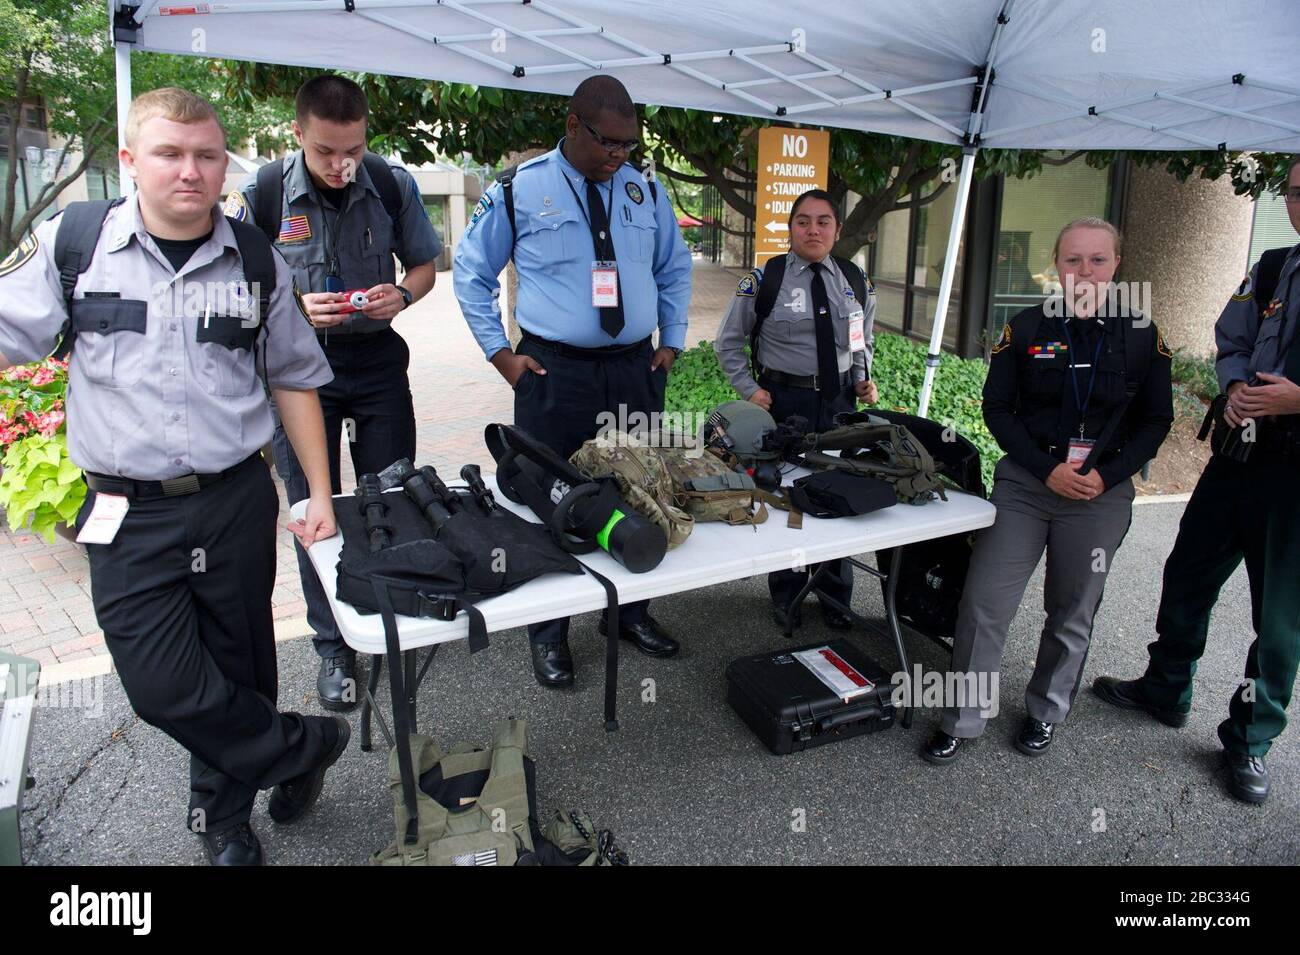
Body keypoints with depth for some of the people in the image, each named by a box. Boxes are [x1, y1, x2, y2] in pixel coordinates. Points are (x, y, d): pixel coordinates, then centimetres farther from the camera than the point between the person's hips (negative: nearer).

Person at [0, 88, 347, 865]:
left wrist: (320, 495, 4)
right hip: (129, 513, 0)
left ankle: (225, 818, 37)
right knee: (164, 686, -4)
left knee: (235, 670, 12)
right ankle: (304, 746, 22)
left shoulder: (258, 261, 3)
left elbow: (295, 380, 8)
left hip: (237, 501, 1)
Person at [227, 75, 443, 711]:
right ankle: (332, 646, 22)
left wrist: (402, 294, -14)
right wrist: (295, 307, -21)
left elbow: (424, 264, 8)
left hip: (377, 361, 1)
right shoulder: (262, 194, -8)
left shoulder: (392, 186, -3)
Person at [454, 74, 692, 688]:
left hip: (636, 371, 4)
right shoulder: (519, 192, -1)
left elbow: (674, 269, 22)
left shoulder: (646, 192, 9)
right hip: (553, 374, -3)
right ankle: (547, 631, 18)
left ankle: (632, 612, 30)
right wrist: (500, 354, 0)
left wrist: (671, 342, 12)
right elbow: (472, 272, 7)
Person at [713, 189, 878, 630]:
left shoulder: (856, 283, 7)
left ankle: (836, 596, 27)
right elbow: (729, 342, 4)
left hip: (840, 402, 3)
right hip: (784, 401, -3)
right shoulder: (764, 280, -4)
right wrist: (749, 389, -5)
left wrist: (863, 379, 4)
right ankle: (785, 592, 27)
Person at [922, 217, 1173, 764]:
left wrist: (1107, 476, -10)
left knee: (1072, 615, 13)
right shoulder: (1025, 329, -1)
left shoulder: (1142, 336, 1)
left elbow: (1156, 421, 5)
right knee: (983, 605, -5)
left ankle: (1046, 712, 35)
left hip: (1101, 494, 1)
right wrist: (1046, 469, -12)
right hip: (1024, 485, -1)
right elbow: (997, 408, -1)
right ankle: (963, 720, 11)